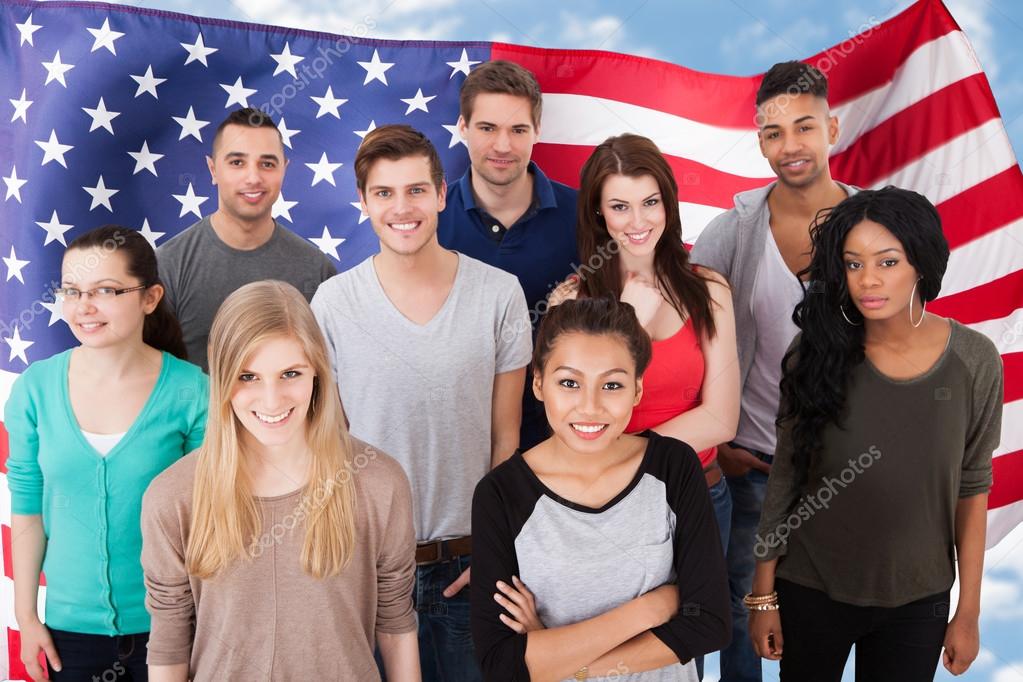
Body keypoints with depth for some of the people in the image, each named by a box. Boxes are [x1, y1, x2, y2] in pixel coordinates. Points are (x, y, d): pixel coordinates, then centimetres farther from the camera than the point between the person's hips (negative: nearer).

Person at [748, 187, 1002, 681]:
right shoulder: (817, 353, -12)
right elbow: (785, 477, -6)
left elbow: (972, 489, -2)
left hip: (917, 602, 1)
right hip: (810, 593, 0)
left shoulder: (974, 361, -10)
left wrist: (969, 612, 2)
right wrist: (763, 597, -2)